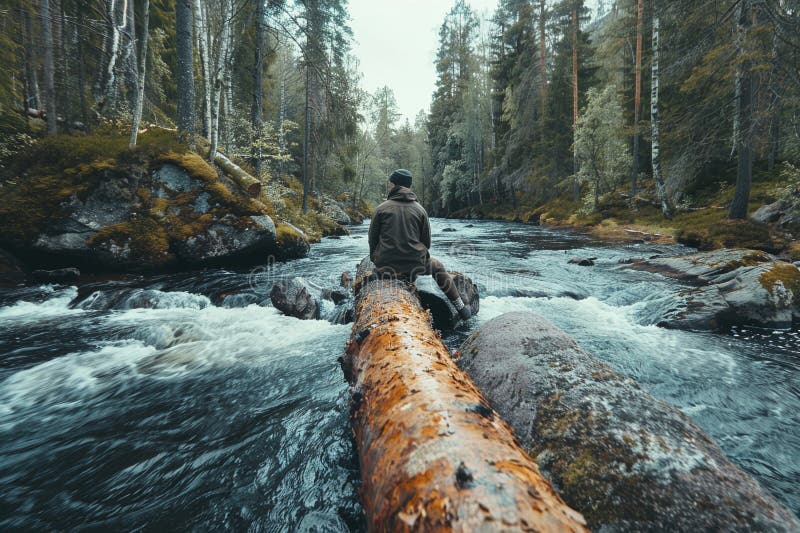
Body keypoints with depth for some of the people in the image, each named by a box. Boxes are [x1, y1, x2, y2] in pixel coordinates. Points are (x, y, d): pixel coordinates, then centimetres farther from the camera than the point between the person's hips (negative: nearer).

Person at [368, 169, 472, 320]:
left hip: (386, 266, 0)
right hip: (415, 265, 1)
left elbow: (372, 238, 3)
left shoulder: (382, 208, 0)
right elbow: (427, 241, 8)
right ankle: (461, 308, 26)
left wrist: (376, 259, 18)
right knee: (438, 268, 26)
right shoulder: (419, 209, 5)